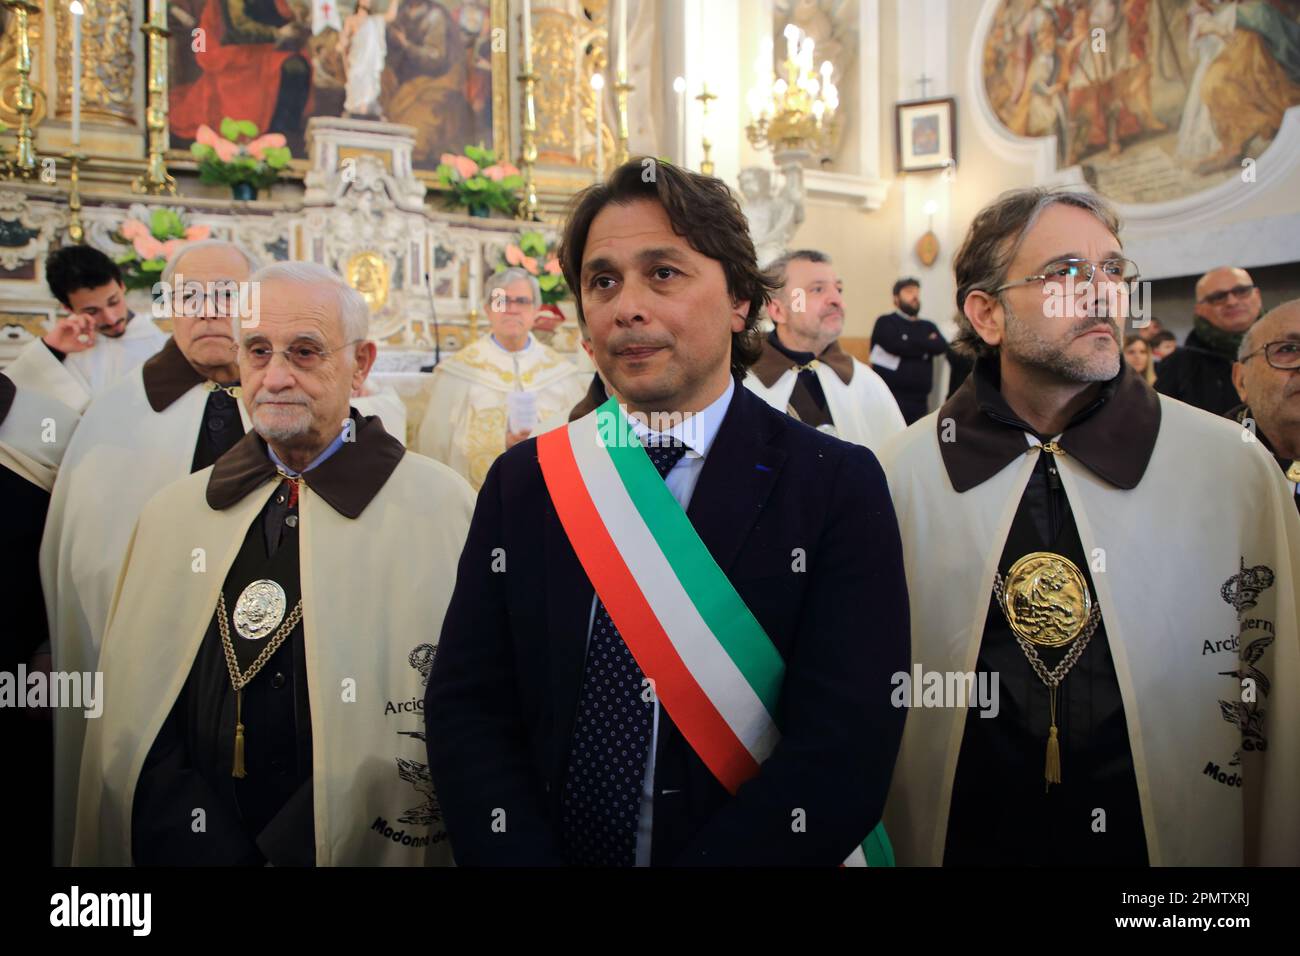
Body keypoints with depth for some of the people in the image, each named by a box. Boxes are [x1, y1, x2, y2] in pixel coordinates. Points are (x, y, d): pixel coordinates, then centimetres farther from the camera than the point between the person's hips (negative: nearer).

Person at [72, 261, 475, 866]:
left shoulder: (438, 505, -11)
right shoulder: (173, 512, 3)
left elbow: (420, 723, -15)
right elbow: (134, 713, 2)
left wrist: (290, 852, -18)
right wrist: (204, 848, -10)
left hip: (355, 851, -3)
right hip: (191, 846, 3)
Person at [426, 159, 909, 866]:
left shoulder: (838, 487, -13)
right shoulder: (519, 483, -3)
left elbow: (846, 752, -20)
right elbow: (465, 709, -6)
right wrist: (515, 854, -20)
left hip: (747, 850, -1)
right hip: (552, 845, 2)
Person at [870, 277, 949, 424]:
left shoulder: (929, 327, 20)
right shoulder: (886, 322, 5)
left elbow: (941, 346, 2)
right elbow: (895, 345, -13)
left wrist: (908, 345, -2)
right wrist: (926, 345, 0)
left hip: (919, 401, 5)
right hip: (889, 399, -5)